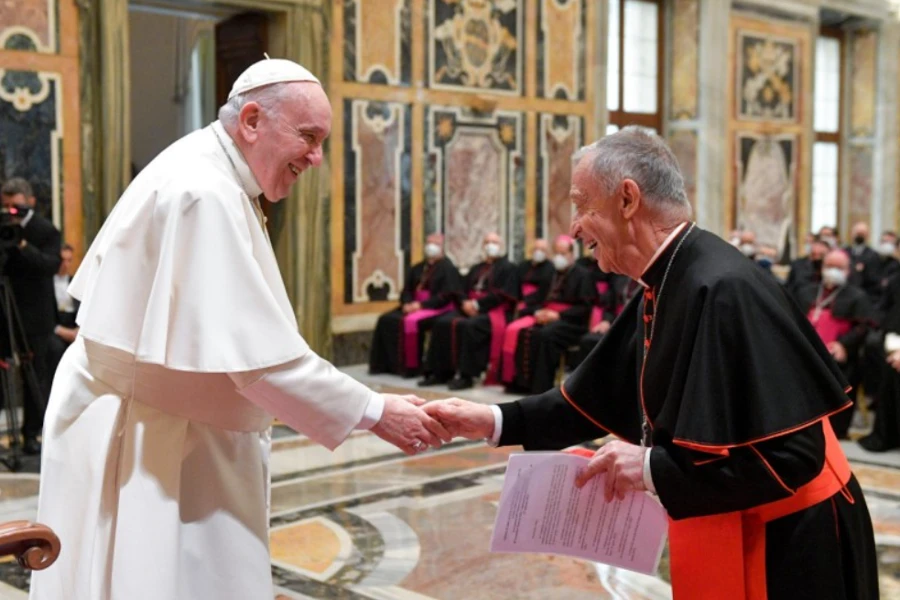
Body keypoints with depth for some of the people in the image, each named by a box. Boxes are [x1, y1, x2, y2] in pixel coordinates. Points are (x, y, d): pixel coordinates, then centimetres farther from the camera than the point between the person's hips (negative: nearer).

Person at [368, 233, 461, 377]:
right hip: (414, 306, 7)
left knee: (411, 322, -34)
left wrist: (421, 304, -19)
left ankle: (411, 366, -23)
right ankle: (384, 364, -10)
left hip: (438, 308, -7)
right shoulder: (418, 268, 18)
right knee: (386, 319, -13)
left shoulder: (447, 268, -3)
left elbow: (446, 295, -13)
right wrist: (406, 303, -8)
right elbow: (407, 290, 15)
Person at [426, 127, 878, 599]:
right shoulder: (665, 290, 2)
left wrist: (653, 467, -24)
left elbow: (791, 453, -29)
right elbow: (600, 395, 11)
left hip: (789, 545, -8)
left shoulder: (723, 290, -27)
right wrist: (495, 421, 3)